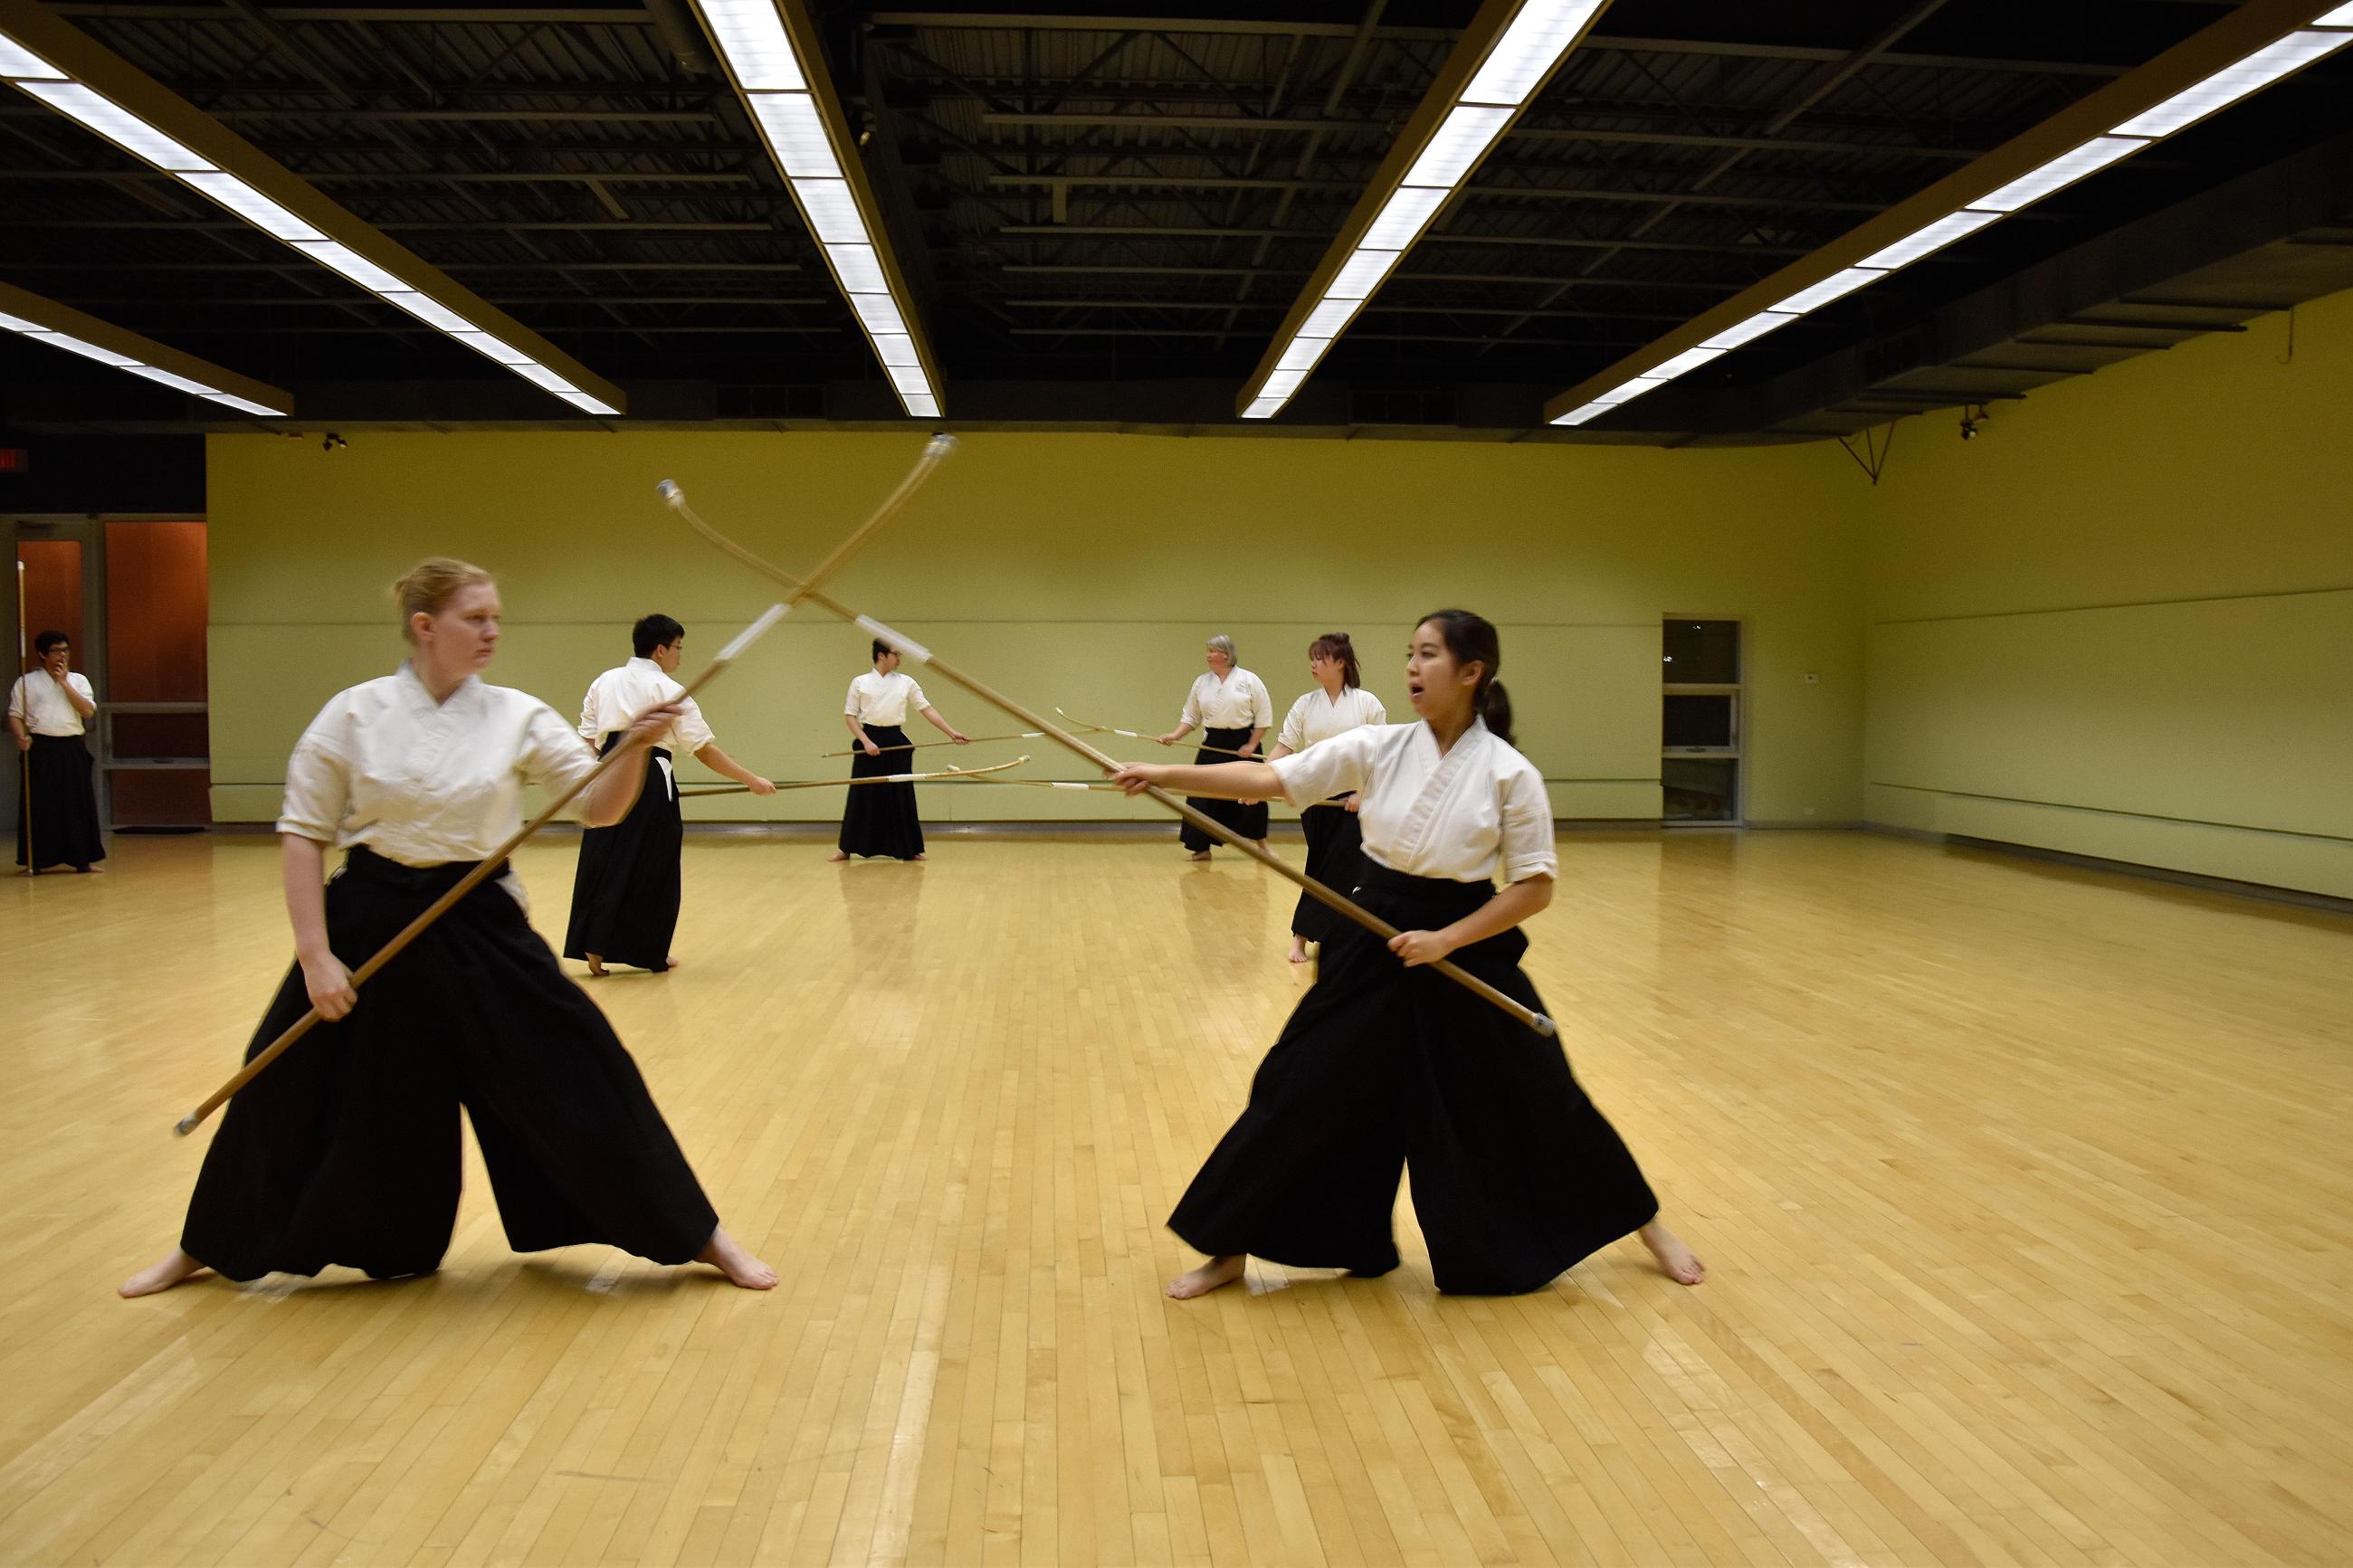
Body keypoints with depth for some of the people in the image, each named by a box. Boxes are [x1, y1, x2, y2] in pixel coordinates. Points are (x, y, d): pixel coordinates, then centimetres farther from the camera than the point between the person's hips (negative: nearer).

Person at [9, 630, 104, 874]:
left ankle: (83, 860, 8)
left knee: (78, 803, 2)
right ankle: (35, 861, 7)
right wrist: (21, 737, -13)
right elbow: (15, 715, 5)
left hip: (72, 747, 2)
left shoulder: (78, 680, 10)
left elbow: (88, 710, -4)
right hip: (41, 748, -2)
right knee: (40, 804, -1)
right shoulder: (27, 681, 6)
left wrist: (64, 682, -5)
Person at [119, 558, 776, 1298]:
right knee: (294, 1091, 11)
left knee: (576, 1073, -4)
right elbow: (303, 835, -2)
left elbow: (598, 807, -7)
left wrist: (634, 751, -27)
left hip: (480, 926, 0)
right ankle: (205, 1248, 39)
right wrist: (314, 954, -7)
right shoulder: (354, 715, -6)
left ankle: (700, 1237, 8)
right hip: (369, 923, 0)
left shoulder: (518, 717, -3)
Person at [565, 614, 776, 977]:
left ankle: (594, 949, 7)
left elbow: (588, 739, 13)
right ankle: (651, 954, 15)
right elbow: (704, 750, -8)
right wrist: (752, 780, -3)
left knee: (604, 863, 10)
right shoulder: (670, 691, -5)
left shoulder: (604, 682, 11)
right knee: (652, 869, 6)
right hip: (651, 782, -5)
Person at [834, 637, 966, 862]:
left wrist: (952, 732, -4)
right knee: (863, 795, 1)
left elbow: (926, 709, 3)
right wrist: (866, 741, -11)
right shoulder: (860, 682, 0)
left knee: (901, 795, 4)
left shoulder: (906, 682, 4)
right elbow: (849, 715, 2)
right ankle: (846, 848, 14)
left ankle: (908, 849, 14)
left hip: (896, 742, 2)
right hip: (869, 741, -2)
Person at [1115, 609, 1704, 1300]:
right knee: (1301, 1092, 2)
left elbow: (1535, 887, -9)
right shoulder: (1379, 747, -4)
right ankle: (1230, 1251, 17)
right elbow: (1268, 778, -8)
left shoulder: (1508, 773, -12)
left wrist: (1446, 939, -17)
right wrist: (1164, 775, -17)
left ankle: (1647, 1224, 34)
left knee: (1531, 1100, 8)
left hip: (1466, 948, -2)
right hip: (1373, 946, 2)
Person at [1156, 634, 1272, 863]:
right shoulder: (1201, 682, 5)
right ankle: (1202, 848, 9)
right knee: (1204, 795, -2)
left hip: (1243, 744, -3)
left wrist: (1251, 745, -10)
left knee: (1252, 795, 2)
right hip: (1213, 746, 3)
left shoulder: (1249, 680, -6)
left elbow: (1264, 716, -5)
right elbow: (1190, 716, 9)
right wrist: (1175, 735, -7)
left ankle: (1261, 844, 21)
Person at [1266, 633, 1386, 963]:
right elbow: (1283, 749, 1)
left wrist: (1363, 793, -13)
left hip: (1354, 799, -2)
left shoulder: (1367, 703, -5)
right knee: (1322, 867, 7)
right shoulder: (1305, 704, 3)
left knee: (1342, 869, -4)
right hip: (1317, 798, 2)